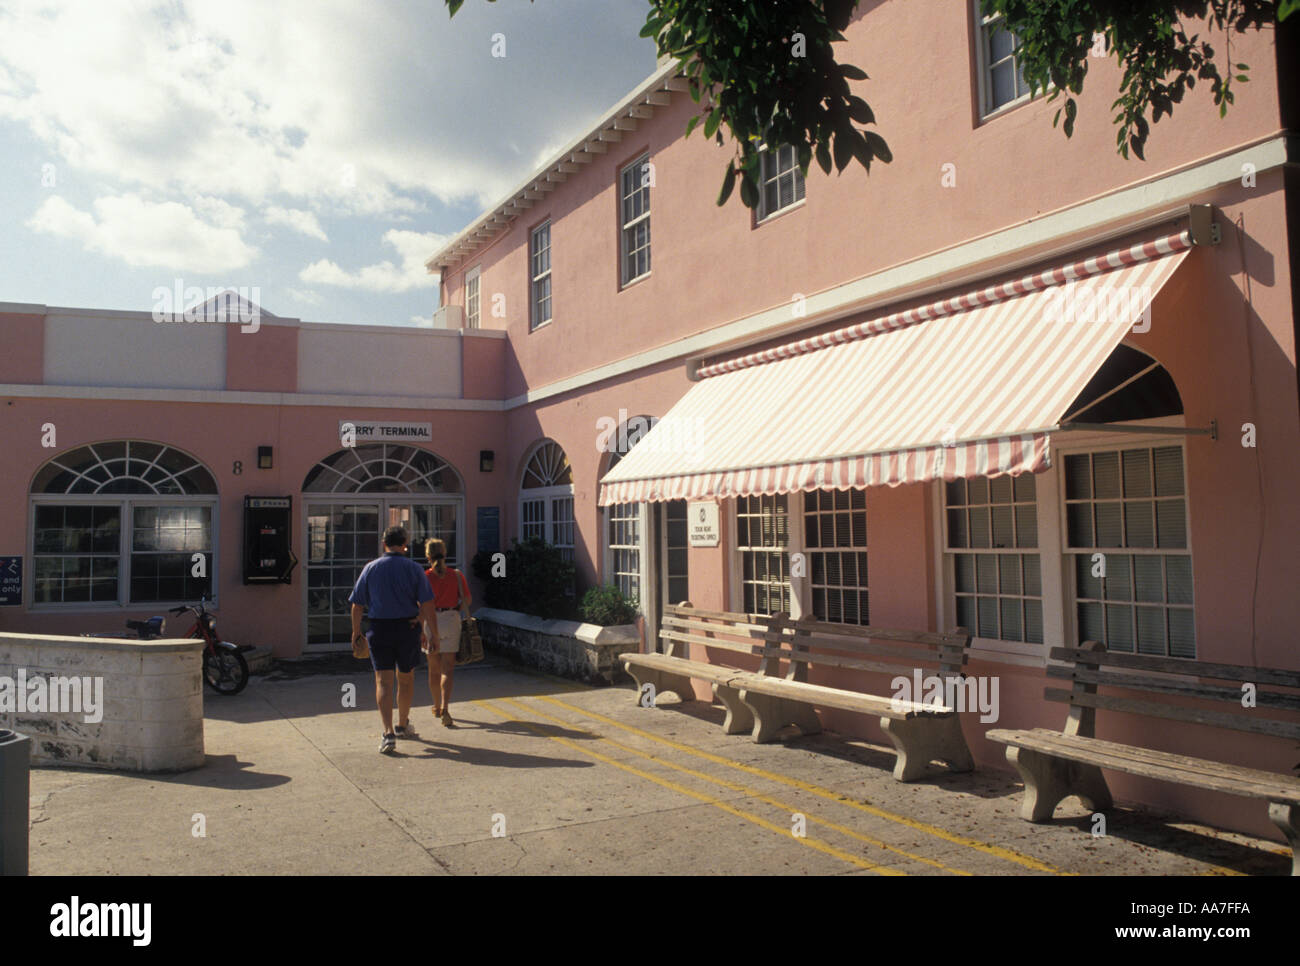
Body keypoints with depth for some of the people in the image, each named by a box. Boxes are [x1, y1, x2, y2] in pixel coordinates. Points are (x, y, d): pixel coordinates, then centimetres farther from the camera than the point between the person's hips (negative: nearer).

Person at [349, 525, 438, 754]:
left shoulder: (370, 568, 1)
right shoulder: (414, 569, -3)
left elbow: (357, 605, 3)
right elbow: (427, 604, -9)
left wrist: (356, 632, 14)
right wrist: (433, 633, -4)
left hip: (379, 629, 0)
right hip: (407, 628, 0)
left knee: (383, 681, 0)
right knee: (406, 679, 17)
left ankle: (388, 733, -12)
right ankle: (403, 725, 32)